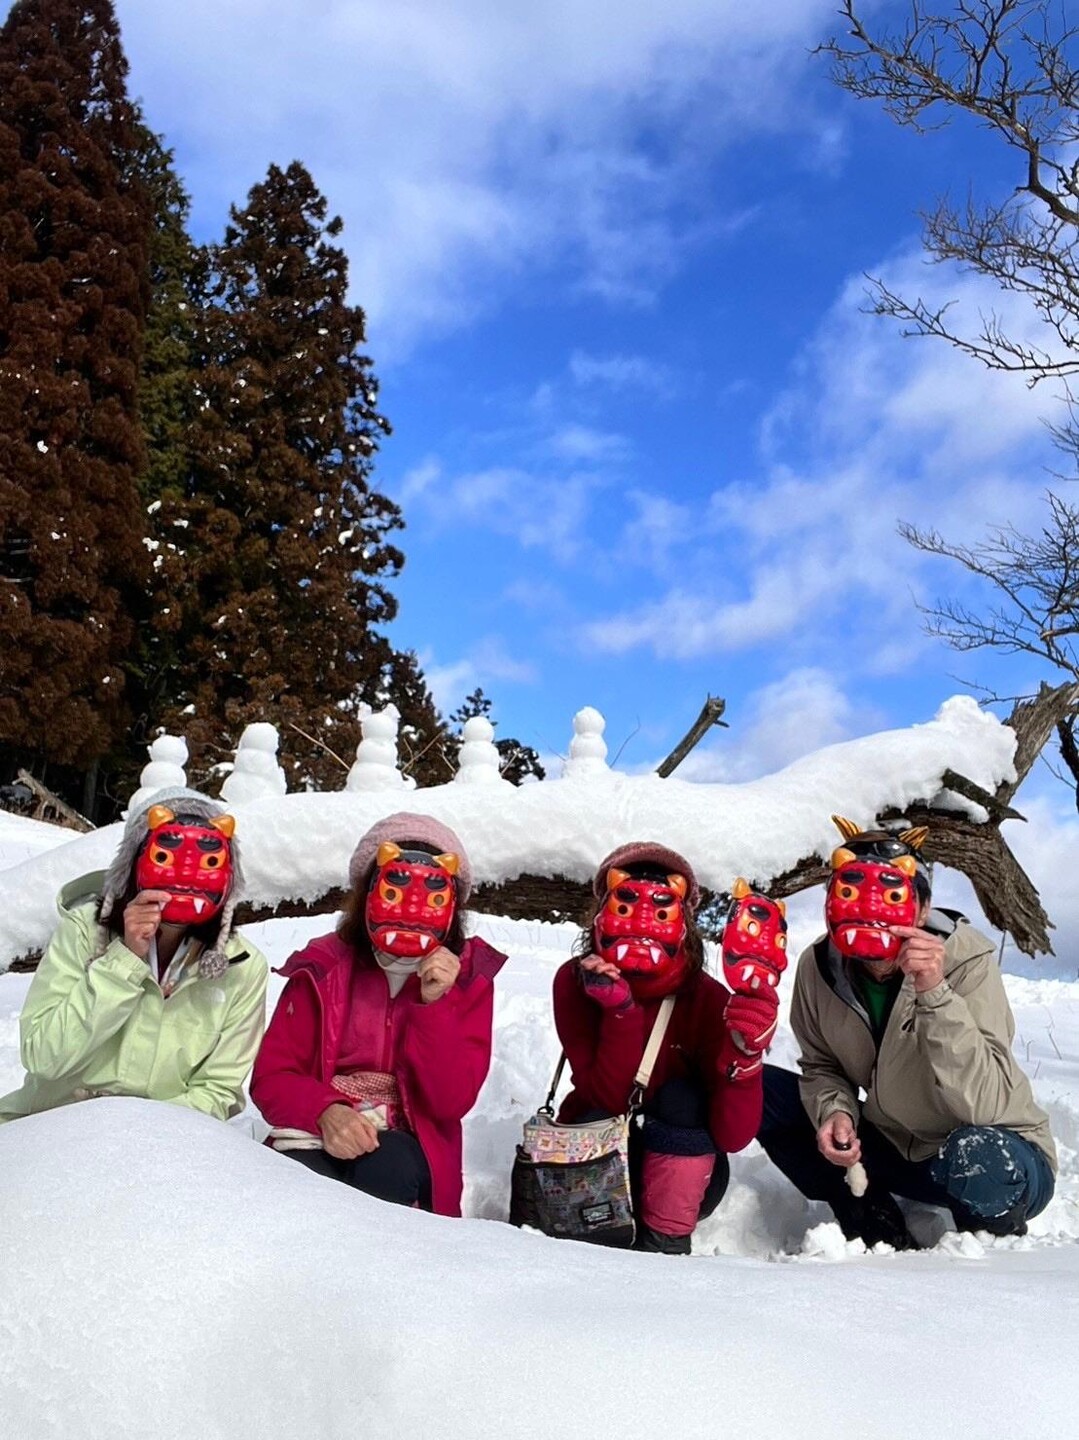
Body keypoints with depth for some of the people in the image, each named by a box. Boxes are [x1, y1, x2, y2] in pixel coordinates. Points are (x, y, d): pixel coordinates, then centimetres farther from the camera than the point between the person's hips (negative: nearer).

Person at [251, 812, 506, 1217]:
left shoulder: (468, 980, 1)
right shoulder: (324, 966, 3)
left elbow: (451, 1102, -7)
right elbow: (272, 1076, -1)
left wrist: (434, 1004, -18)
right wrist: (326, 1112, -22)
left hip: (405, 1146, 1)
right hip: (316, 1136, 0)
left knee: (386, 1167, -34)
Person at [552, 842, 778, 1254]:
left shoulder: (706, 998, -20)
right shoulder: (575, 982, -16)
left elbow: (732, 1136, -25)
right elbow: (608, 1098, -26)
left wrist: (744, 1054, -42)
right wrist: (621, 1011, -37)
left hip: (684, 1170, 1)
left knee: (681, 1098, -28)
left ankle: (666, 1238, -15)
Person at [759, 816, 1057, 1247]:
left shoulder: (967, 959, -25)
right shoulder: (818, 966, -13)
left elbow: (984, 1105, -34)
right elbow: (821, 1067, 1)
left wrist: (934, 994, -43)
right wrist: (835, 1111, -21)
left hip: (1000, 1159, -4)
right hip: (893, 1146, 4)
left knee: (975, 1156, -39)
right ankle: (882, 1238, 1)